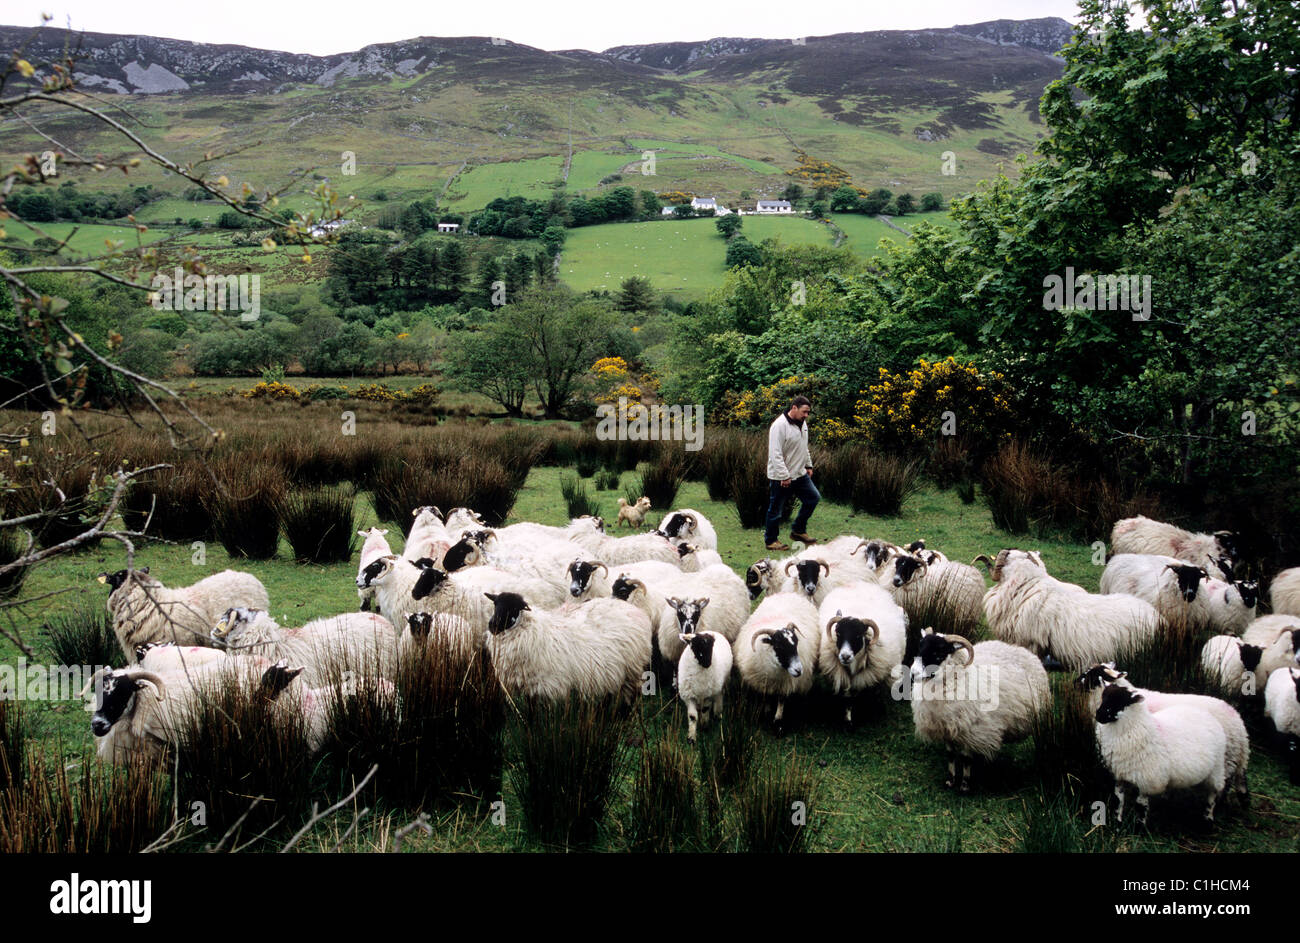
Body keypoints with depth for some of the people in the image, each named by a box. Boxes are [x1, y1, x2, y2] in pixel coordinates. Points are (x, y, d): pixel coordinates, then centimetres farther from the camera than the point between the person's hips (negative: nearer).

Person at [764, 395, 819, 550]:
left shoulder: (802, 423, 7)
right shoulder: (779, 425, -21)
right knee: (776, 509, 3)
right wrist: (784, 476, -25)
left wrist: (808, 465, 19)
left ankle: (798, 531, 23)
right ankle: (770, 540, 18)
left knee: (813, 497, 10)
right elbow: (775, 454, -24)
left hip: (800, 474, 9)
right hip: (781, 478, -8)